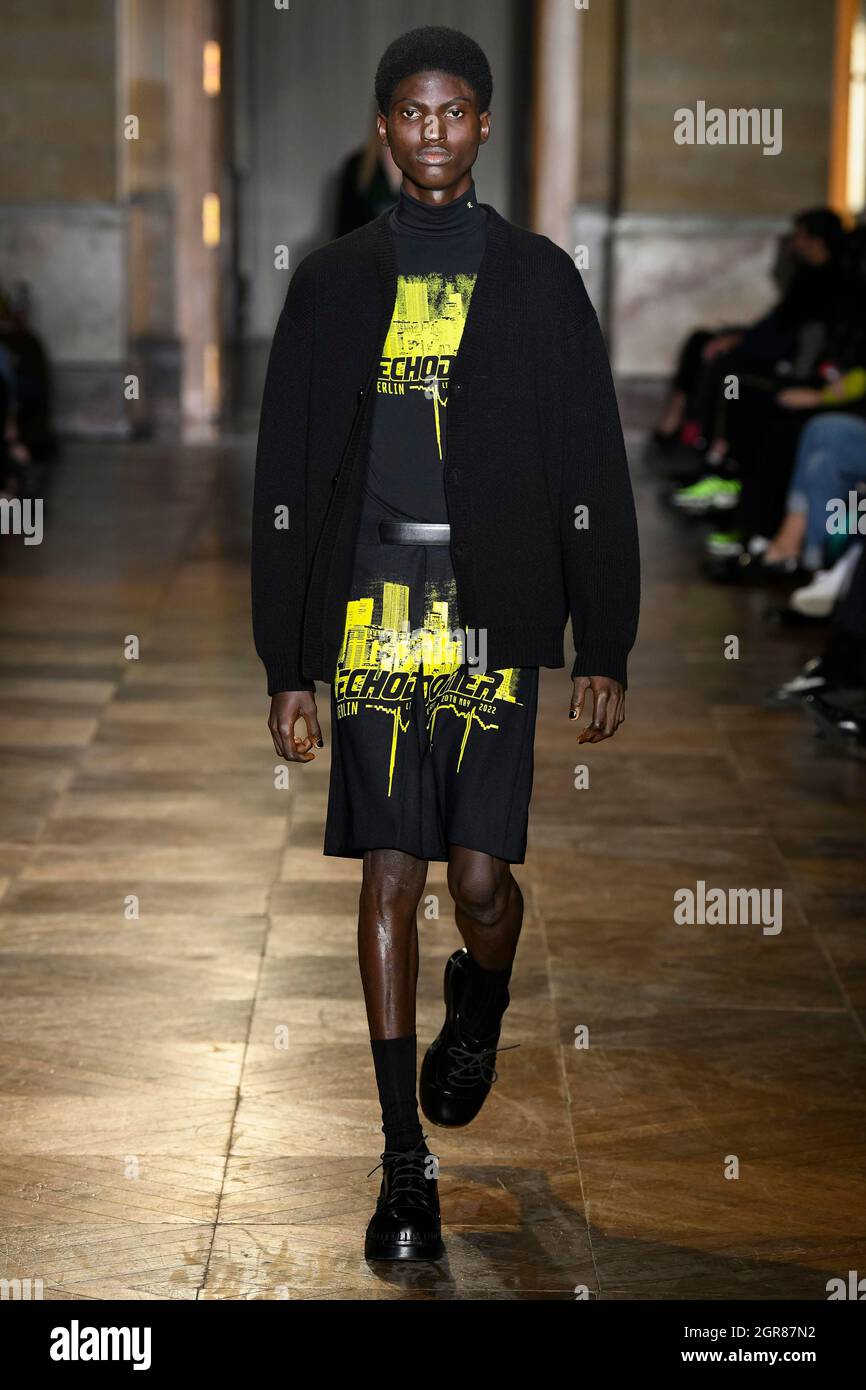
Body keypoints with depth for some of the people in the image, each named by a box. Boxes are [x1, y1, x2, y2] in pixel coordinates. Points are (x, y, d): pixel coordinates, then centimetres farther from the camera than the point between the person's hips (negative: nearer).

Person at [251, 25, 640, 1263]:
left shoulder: (540, 280, 8)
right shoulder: (332, 283, 10)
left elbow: (593, 476, 8)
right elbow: (285, 484, 10)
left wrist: (607, 649, 3)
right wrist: (286, 664, 5)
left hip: (494, 621, -1)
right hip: (369, 624, 1)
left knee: (481, 878, -6)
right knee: (390, 878, 0)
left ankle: (482, 1001, 31)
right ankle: (406, 1162, 9)